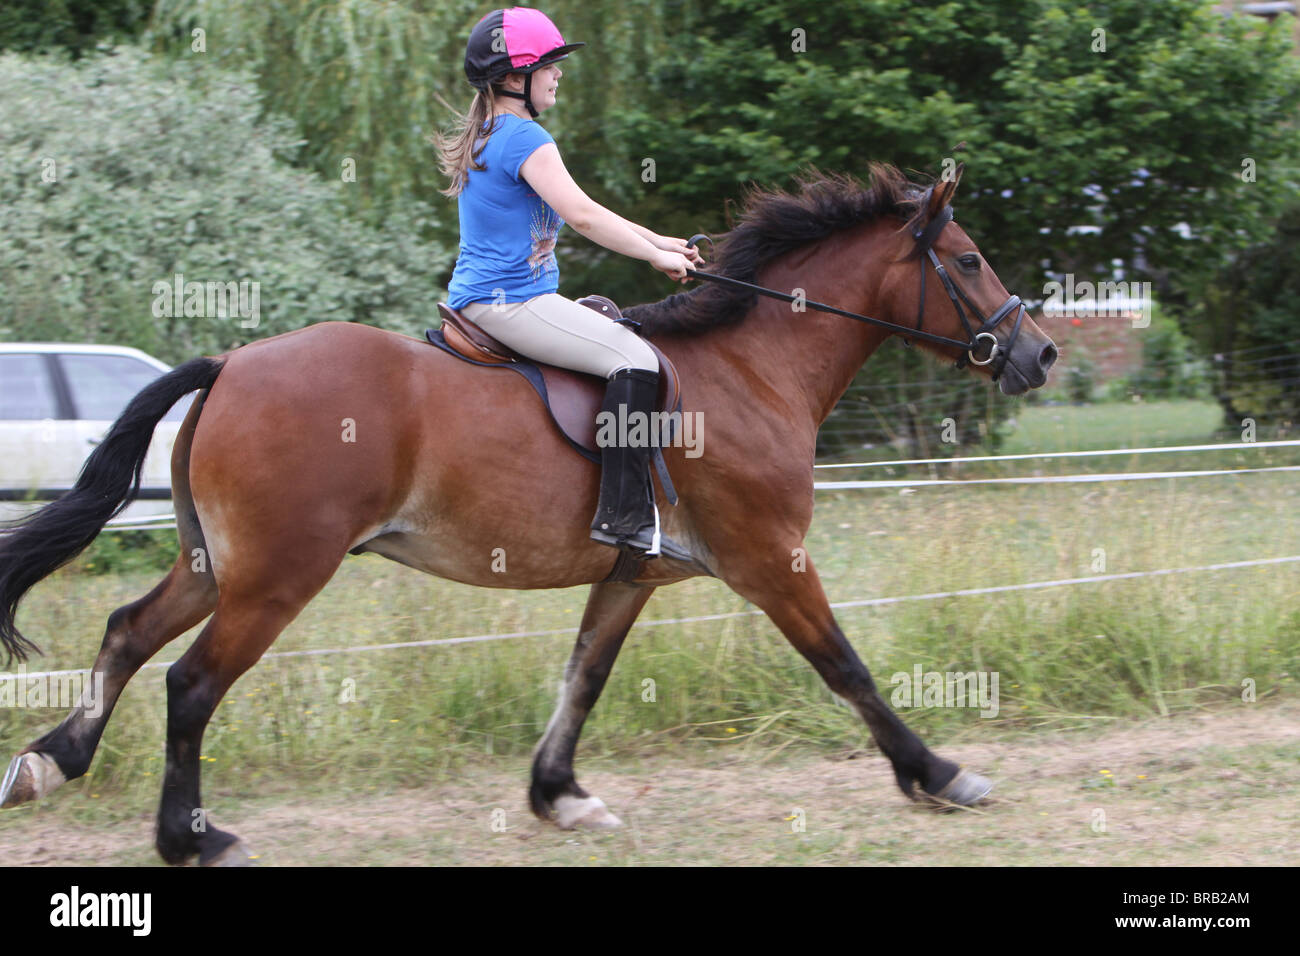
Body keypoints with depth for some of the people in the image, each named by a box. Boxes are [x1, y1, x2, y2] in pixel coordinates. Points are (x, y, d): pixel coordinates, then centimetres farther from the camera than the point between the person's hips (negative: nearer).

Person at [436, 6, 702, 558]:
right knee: (636, 358, -19)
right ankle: (623, 513, -25)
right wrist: (656, 256, -12)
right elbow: (582, 216, -22)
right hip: (510, 301, -11)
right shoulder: (525, 138, -14)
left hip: (477, 299, 11)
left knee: (611, 323, 27)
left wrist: (657, 240, 18)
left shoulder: (488, 135, 19)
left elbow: (582, 214, 22)